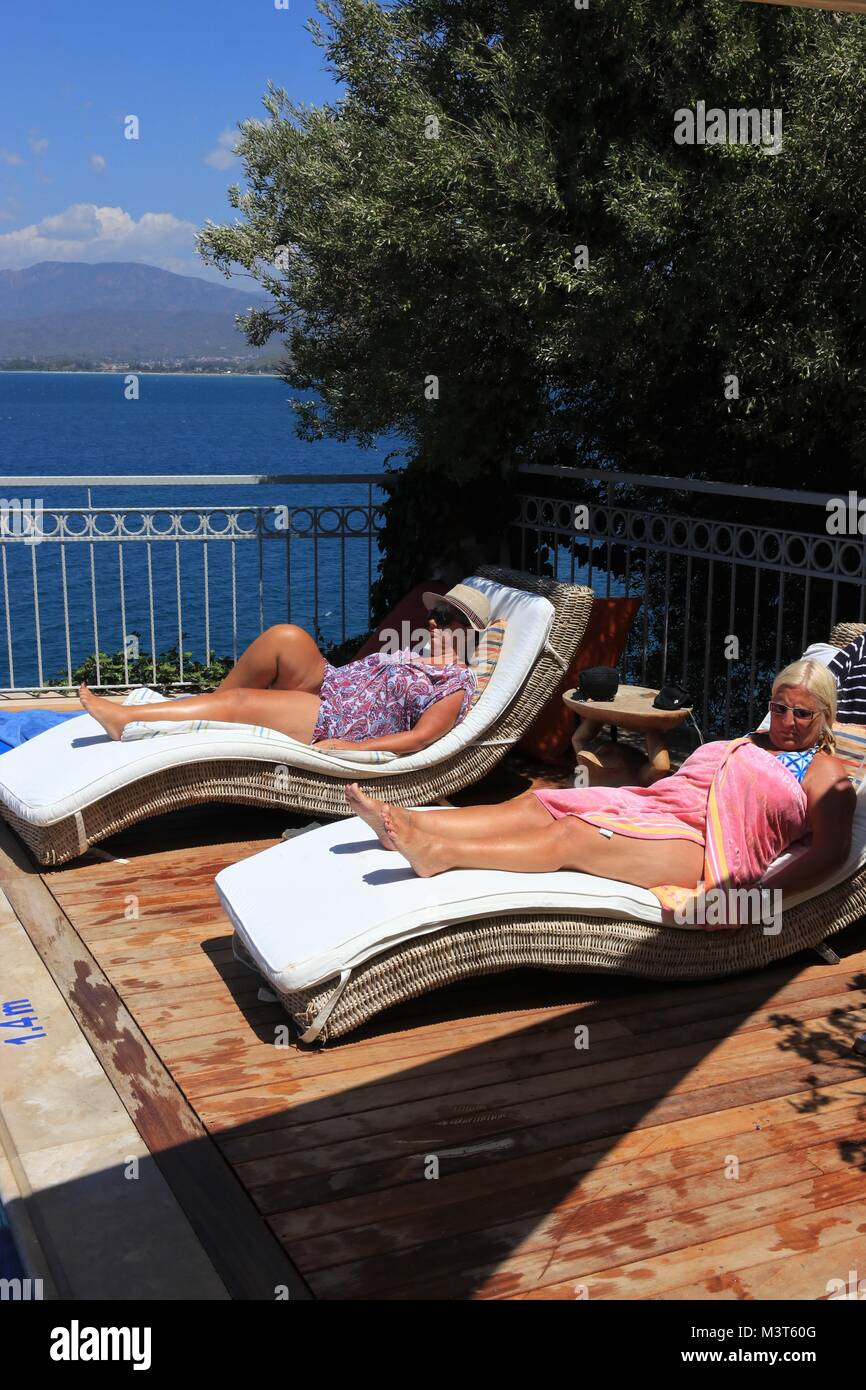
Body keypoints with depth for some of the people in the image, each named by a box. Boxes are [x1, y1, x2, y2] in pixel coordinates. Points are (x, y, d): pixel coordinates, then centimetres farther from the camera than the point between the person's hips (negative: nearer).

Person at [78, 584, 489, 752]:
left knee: (238, 702, -19)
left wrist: (351, 748, -25)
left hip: (337, 726, -8)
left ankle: (125, 718, -14)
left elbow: (420, 737, -19)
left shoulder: (456, 686, -4)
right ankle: (207, 705, -3)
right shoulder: (416, 656, 24)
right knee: (285, 636, -15)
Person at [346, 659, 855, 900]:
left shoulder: (824, 773, 8)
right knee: (533, 805, -12)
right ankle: (405, 821, -24)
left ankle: (441, 853, -43)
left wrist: (760, 895, -23)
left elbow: (831, 852, -7)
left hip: (703, 847, -8)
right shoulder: (748, 743, 31)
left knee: (571, 837, -29)